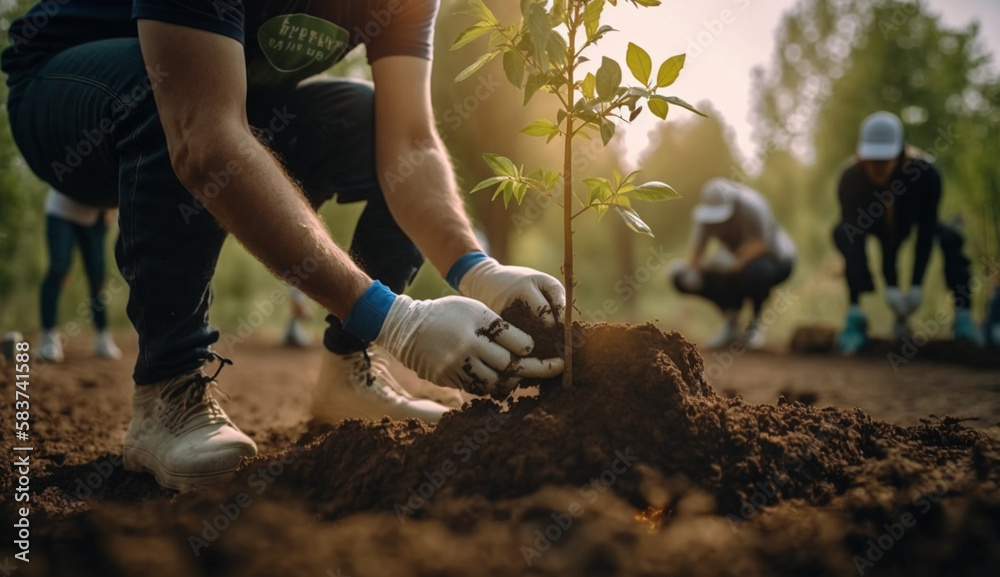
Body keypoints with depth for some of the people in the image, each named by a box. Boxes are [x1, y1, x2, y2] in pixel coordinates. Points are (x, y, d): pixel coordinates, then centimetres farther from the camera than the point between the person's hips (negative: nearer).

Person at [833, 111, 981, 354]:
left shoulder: (925, 173, -33)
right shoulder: (851, 179, -34)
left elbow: (926, 231, -29)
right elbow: (853, 233, -32)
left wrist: (917, 286, -31)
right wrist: (890, 287, -35)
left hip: (907, 222, 1)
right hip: (869, 223, -1)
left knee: (950, 238, -25)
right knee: (845, 234, -33)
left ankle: (962, 316, -21)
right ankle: (855, 317, -34)